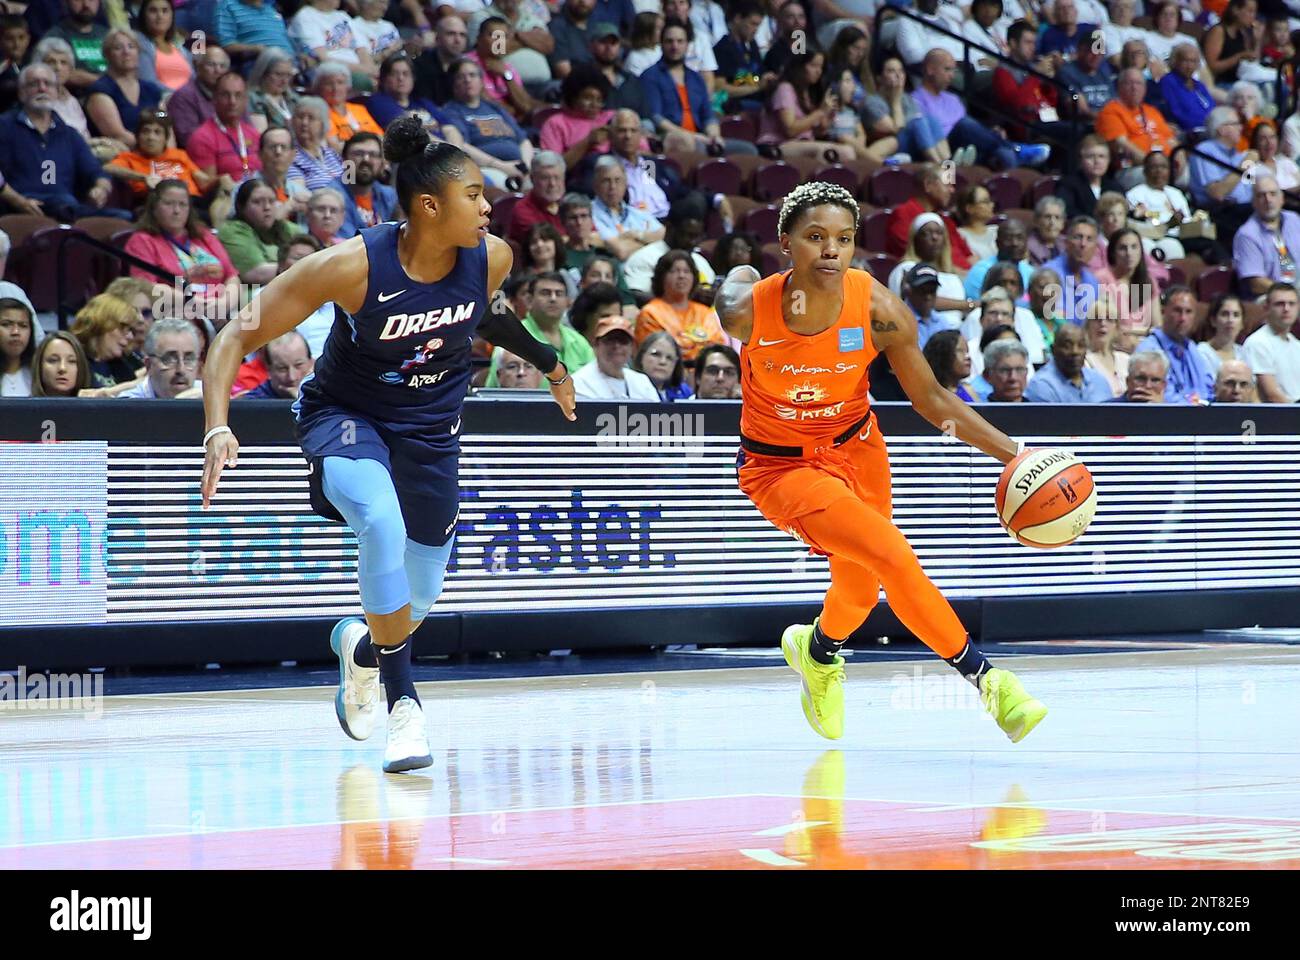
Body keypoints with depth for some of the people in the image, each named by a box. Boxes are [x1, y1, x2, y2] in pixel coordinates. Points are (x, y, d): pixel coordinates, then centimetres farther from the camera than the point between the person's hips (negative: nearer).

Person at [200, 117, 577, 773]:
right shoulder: (353, 265, -28)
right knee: (382, 521, -35)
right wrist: (217, 428, -35)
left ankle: (361, 645, 47)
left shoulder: (491, 258, -16)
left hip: (431, 425, 5)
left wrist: (550, 364, 23)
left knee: (421, 598, 9)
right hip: (345, 414, -4)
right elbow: (237, 337, -23)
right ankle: (401, 697, -19)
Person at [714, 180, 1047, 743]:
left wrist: (1012, 453, -17)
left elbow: (930, 398, -11)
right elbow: (737, 280, -1)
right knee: (893, 555, -23)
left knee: (860, 590, 19)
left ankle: (818, 651, 55)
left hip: (856, 449, 4)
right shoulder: (748, 308, -27)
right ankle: (984, 679, -12)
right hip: (779, 465, -4)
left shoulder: (879, 311, -22)